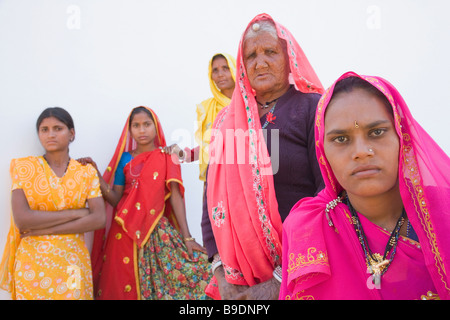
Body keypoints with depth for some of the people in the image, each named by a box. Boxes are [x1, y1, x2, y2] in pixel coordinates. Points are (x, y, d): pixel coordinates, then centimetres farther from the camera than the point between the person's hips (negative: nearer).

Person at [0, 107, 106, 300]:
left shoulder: (87, 172, 1)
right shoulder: (24, 167, -2)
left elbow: (99, 219, -10)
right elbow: (21, 220, -13)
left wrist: (43, 229, -14)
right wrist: (76, 213, -14)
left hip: (73, 262, 1)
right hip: (33, 263, -1)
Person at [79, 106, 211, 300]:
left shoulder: (167, 157, 3)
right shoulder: (125, 159, 6)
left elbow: (175, 196, -3)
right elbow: (115, 200, 3)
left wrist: (187, 237, -9)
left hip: (159, 232, 0)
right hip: (126, 232, 1)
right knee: (124, 286, 3)